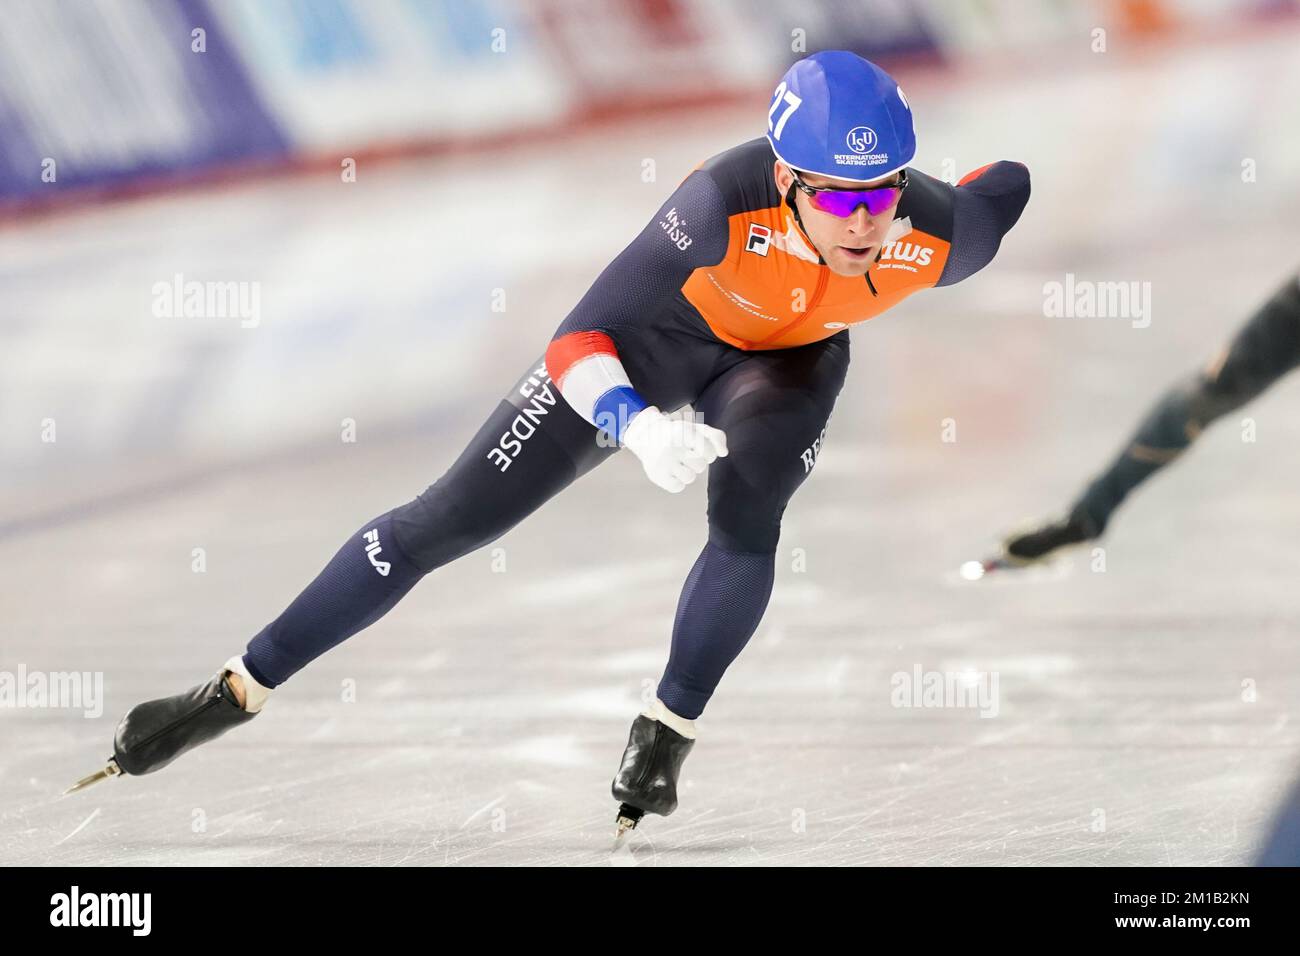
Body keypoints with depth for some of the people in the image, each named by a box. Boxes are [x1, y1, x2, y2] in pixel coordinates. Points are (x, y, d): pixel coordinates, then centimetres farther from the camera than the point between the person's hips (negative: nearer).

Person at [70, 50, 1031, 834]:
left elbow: (1011, 187, -8)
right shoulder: (726, 204, -42)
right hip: (653, 334, -2)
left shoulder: (941, 234, -34)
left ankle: (665, 735, -7)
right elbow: (581, 341, -36)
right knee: (450, 519, -3)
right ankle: (238, 690, 11)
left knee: (748, 525, -30)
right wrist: (637, 425, -55)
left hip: (789, 358, 2)